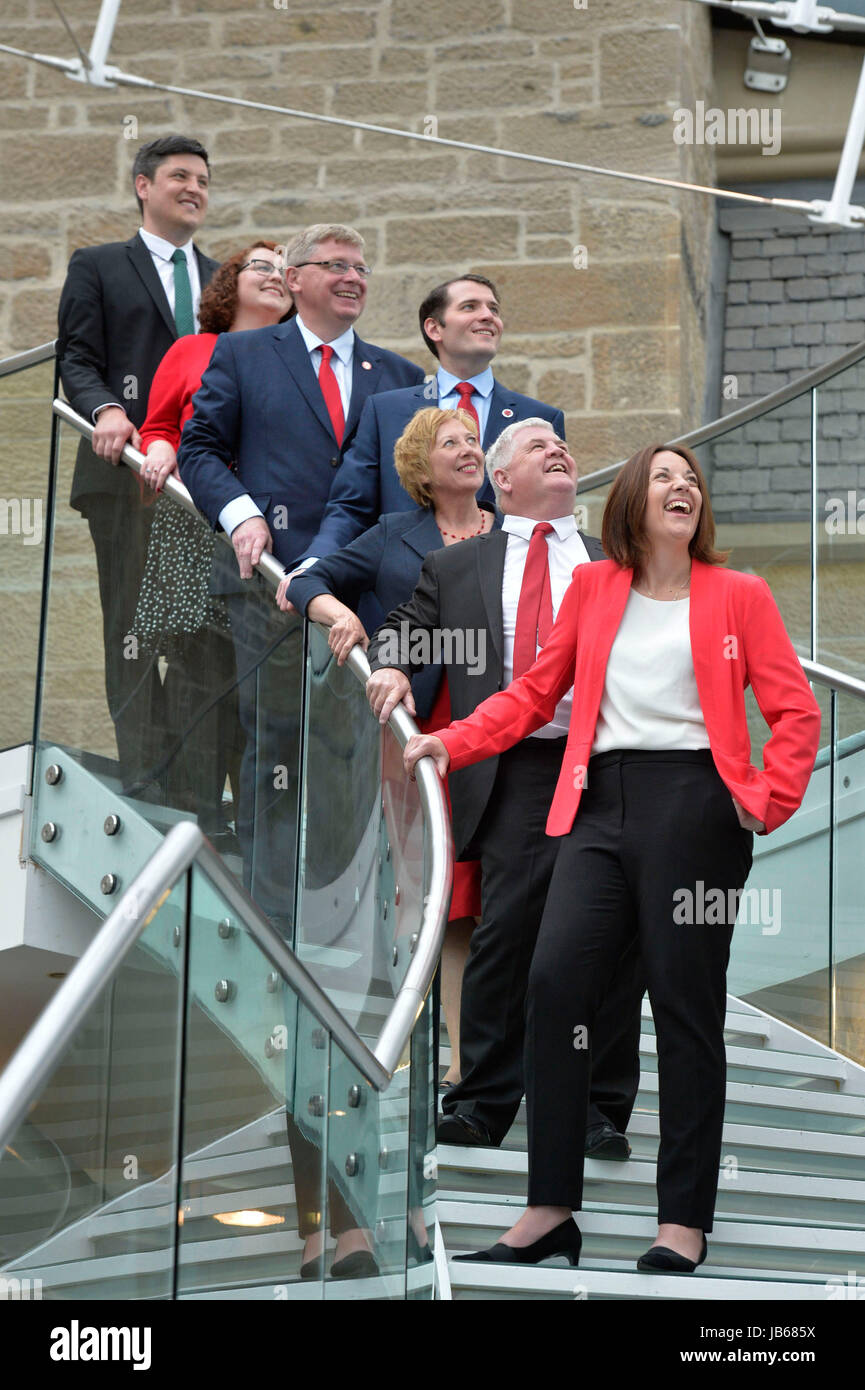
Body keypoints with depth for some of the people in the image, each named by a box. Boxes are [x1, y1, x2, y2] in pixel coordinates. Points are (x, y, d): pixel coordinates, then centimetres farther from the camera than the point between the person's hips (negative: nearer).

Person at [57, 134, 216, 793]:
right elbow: (77, 359, 2)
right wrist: (105, 410, -19)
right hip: (128, 468, -3)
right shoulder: (98, 267, 11)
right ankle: (145, 770, -5)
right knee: (133, 621, -5)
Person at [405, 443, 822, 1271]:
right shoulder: (593, 587, 16)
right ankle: (550, 1209, -5)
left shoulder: (738, 596, 8)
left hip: (694, 802, -2)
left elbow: (795, 711, 4)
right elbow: (536, 692, 16)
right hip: (603, 803, 3)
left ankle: (684, 1223, 3)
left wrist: (767, 799, -8)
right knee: (555, 980, -12)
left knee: (685, 1004, -3)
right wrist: (453, 743, 4)